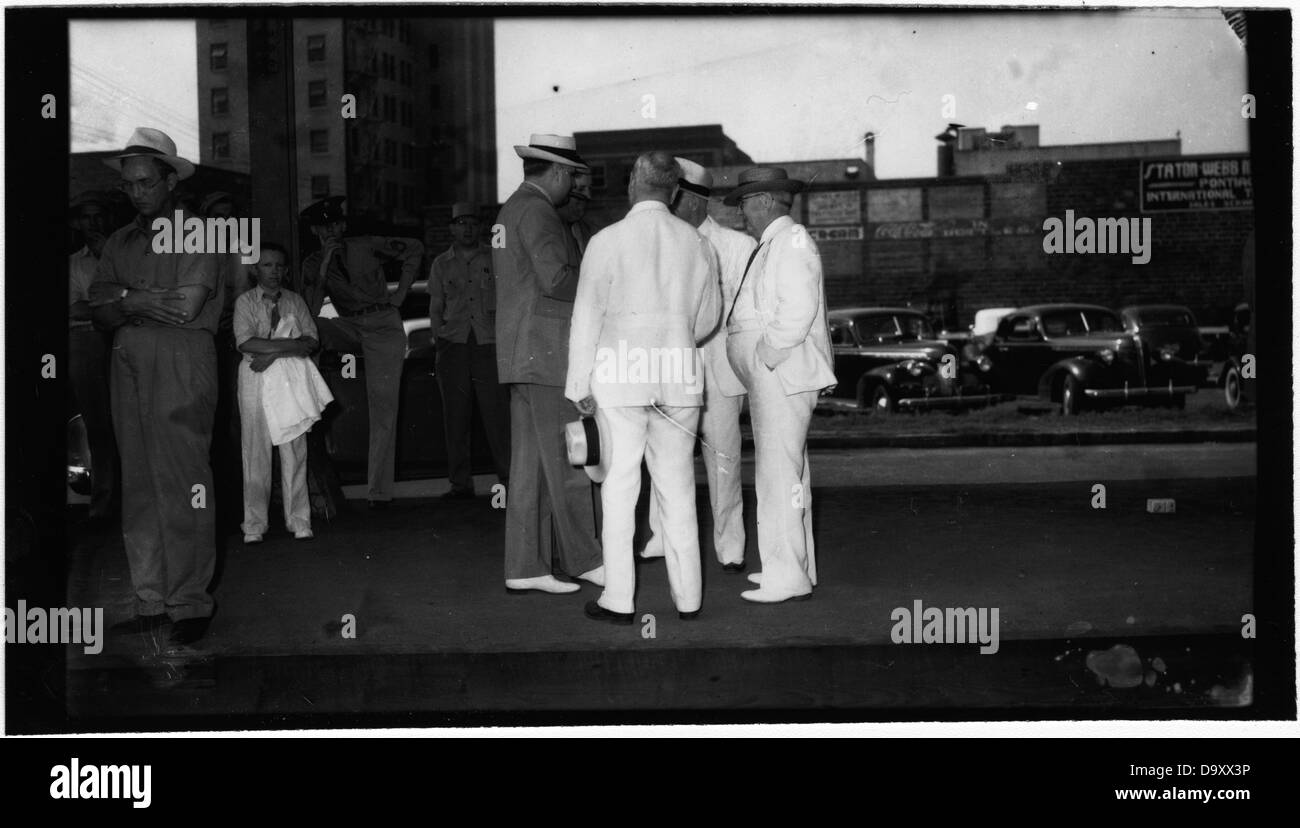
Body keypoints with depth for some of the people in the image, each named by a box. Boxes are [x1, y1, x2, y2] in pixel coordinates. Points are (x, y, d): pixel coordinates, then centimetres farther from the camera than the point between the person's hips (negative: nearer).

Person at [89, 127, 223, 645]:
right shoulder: (120, 242, 19)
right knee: (138, 486, 6)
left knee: (181, 486, -7)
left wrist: (124, 299, 1)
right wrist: (139, 301, -8)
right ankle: (151, 602, 12)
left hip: (181, 365, -6)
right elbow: (100, 311, 10)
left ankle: (189, 604, -1)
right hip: (128, 367, 6)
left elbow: (186, 306, -12)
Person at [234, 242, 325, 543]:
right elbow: (246, 343, -9)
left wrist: (273, 353, -12)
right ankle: (255, 524, 4)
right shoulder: (245, 301, 4)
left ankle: (298, 520, 4)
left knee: (295, 450, -1)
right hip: (256, 376, -1)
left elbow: (311, 342, 0)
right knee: (256, 450, -1)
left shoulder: (295, 301, 11)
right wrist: (289, 344, -13)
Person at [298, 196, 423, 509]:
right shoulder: (313, 264, 6)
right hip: (350, 327, 3)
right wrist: (325, 264, -14)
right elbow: (310, 310, -5)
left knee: (383, 408, -9)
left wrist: (400, 293, 5)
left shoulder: (367, 246, 1)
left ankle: (379, 492, -8)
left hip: (384, 327, -3)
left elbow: (414, 249, 10)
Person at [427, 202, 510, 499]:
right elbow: (435, 308, 15)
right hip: (453, 342, 1)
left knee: (497, 412, -7)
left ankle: (509, 475, -1)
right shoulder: (441, 264, 14)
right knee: (455, 416, 0)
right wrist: (439, 343, 5)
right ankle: (460, 483, 5)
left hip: (489, 343, -1)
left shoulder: (493, 259, 12)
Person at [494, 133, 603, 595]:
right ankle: (582, 558, 5)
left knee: (530, 463, 8)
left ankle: (525, 567, 9)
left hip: (521, 355, 10)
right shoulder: (536, 211, -11)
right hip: (545, 352, -10)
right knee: (566, 462, -3)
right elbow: (555, 277, -22)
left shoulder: (509, 210, 20)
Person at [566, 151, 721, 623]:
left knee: (619, 485, 2)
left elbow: (587, 317, -4)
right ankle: (687, 595, 15)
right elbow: (708, 319, 12)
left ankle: (618, 599, 5)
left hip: (620, 376, -3)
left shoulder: (608, 241, -6)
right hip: (679, 376, 3)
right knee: (678, 486, 10)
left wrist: (579, 384, 3)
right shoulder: (696, 244, 4)